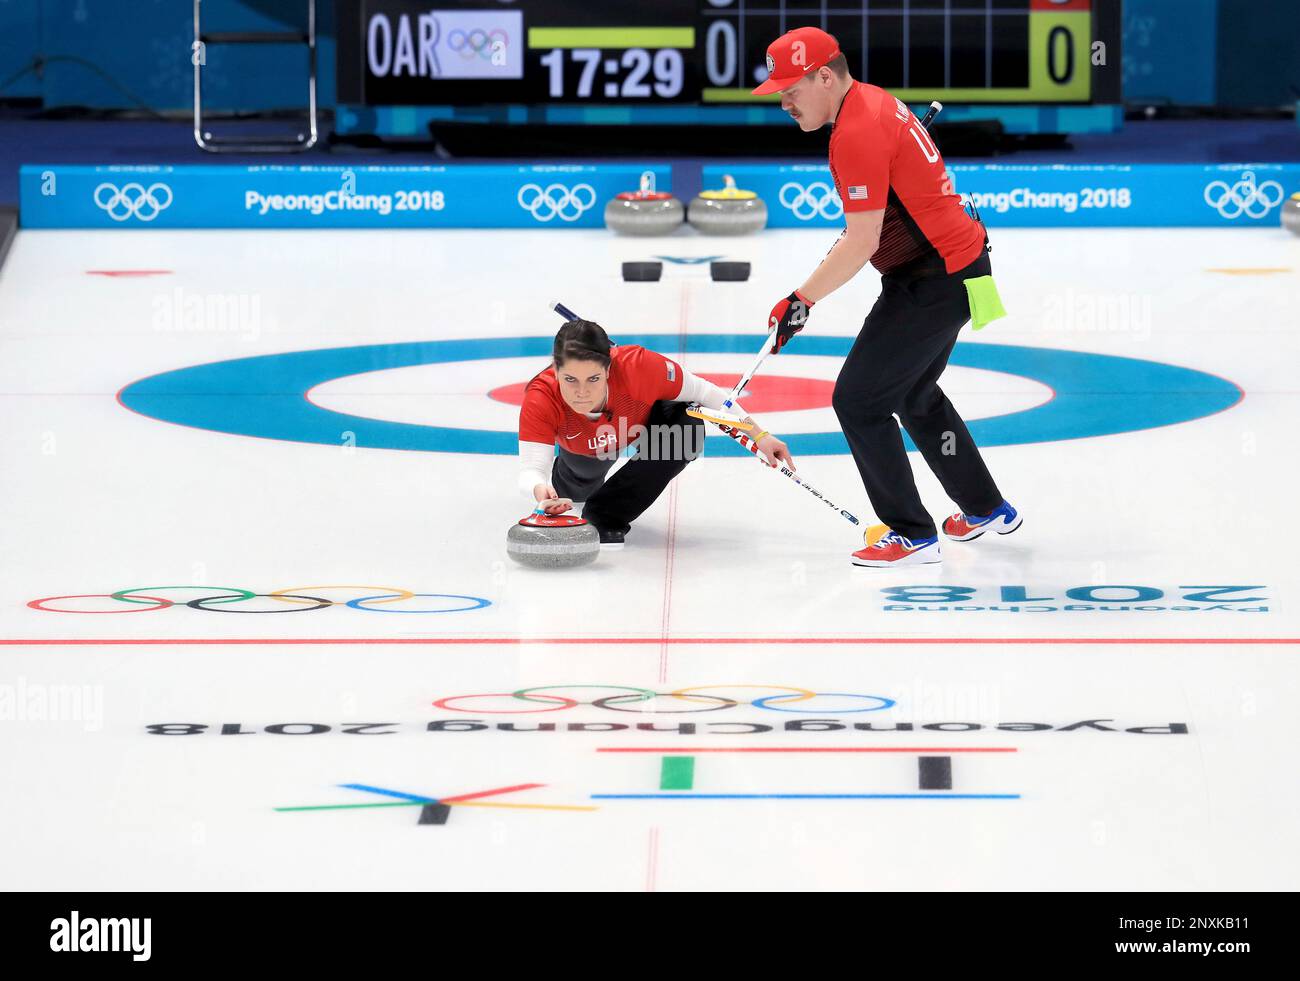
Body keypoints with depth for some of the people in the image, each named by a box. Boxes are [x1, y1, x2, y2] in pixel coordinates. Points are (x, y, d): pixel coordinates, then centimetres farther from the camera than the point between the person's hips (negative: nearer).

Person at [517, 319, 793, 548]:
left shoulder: (637, 366, -44)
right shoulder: (541, 398, -43)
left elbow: (704, 391, -28)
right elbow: (531, 468, -47)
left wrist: (759, 435, -26)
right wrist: (541, 492, -71)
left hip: (646, 419, -1)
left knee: (688, 426, -31)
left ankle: (605, 515, -16)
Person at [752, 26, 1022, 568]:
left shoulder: (855, 135, -22)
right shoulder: (874, 101, 9)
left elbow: (863, 242, -23)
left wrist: (802, 300, -18)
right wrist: (850, 237, 30)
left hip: (935, 282, -11)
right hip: (959, 262, 11)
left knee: (859, 401, -6)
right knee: (914, 394, 26)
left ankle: (912, 534, 0)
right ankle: (987, 509, 38)